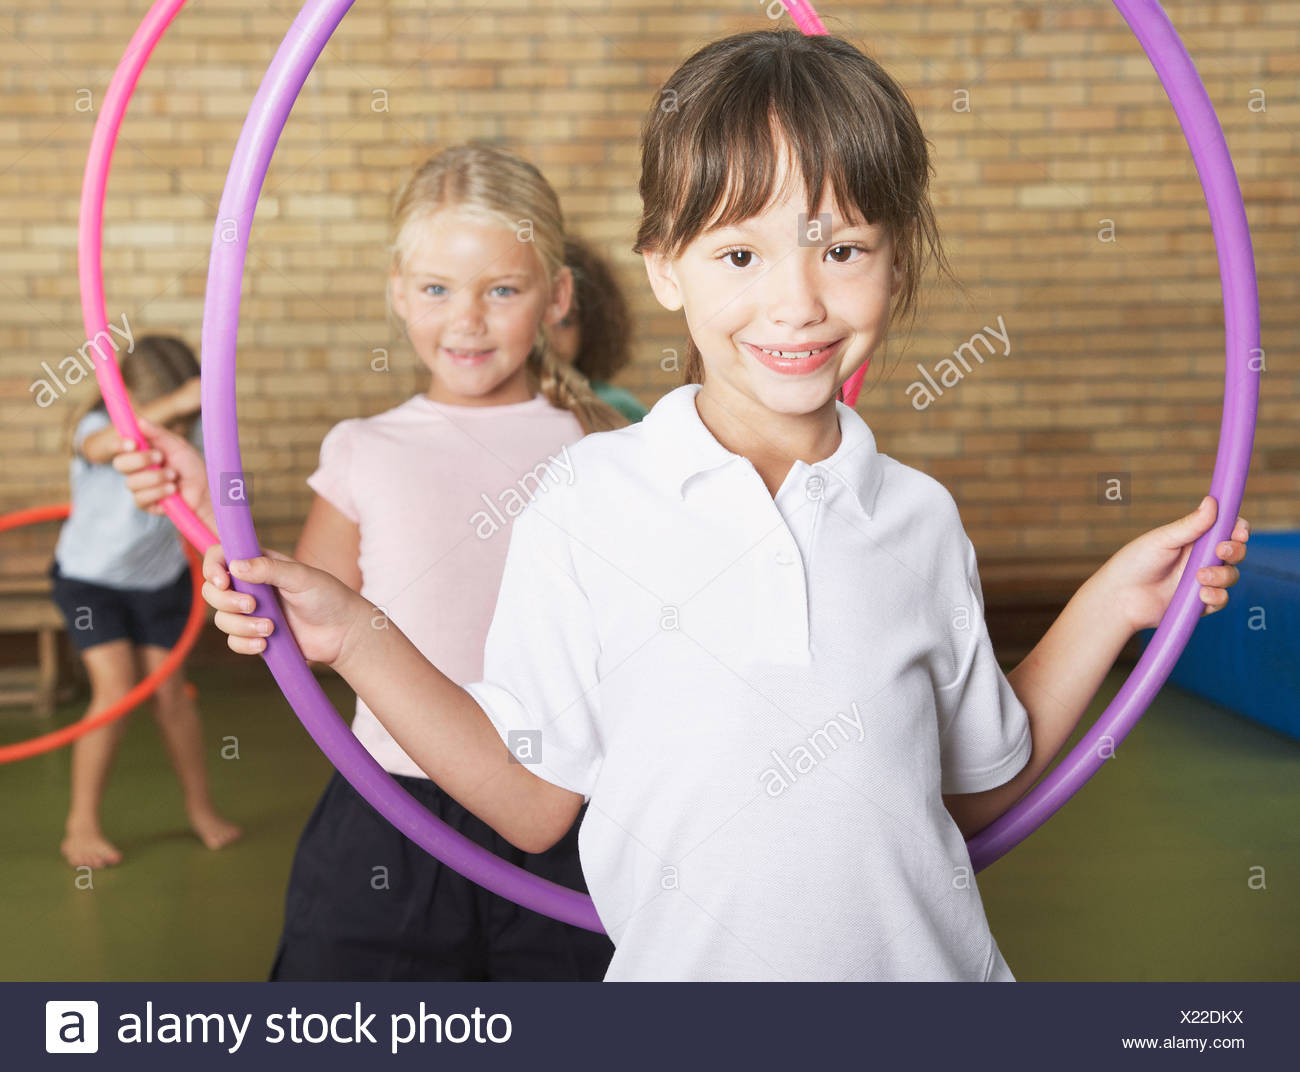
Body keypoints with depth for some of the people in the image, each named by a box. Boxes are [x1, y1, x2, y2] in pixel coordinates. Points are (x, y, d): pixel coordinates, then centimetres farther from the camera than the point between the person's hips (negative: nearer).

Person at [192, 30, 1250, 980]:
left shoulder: (921, 518, -4)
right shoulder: (584, 509, -11)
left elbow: (975, 787, 5)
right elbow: (535, 802, -8)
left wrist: (1108, 606, -1)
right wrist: (358, 639, -16)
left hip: (933, 967, 2)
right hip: (687, 973, -1)